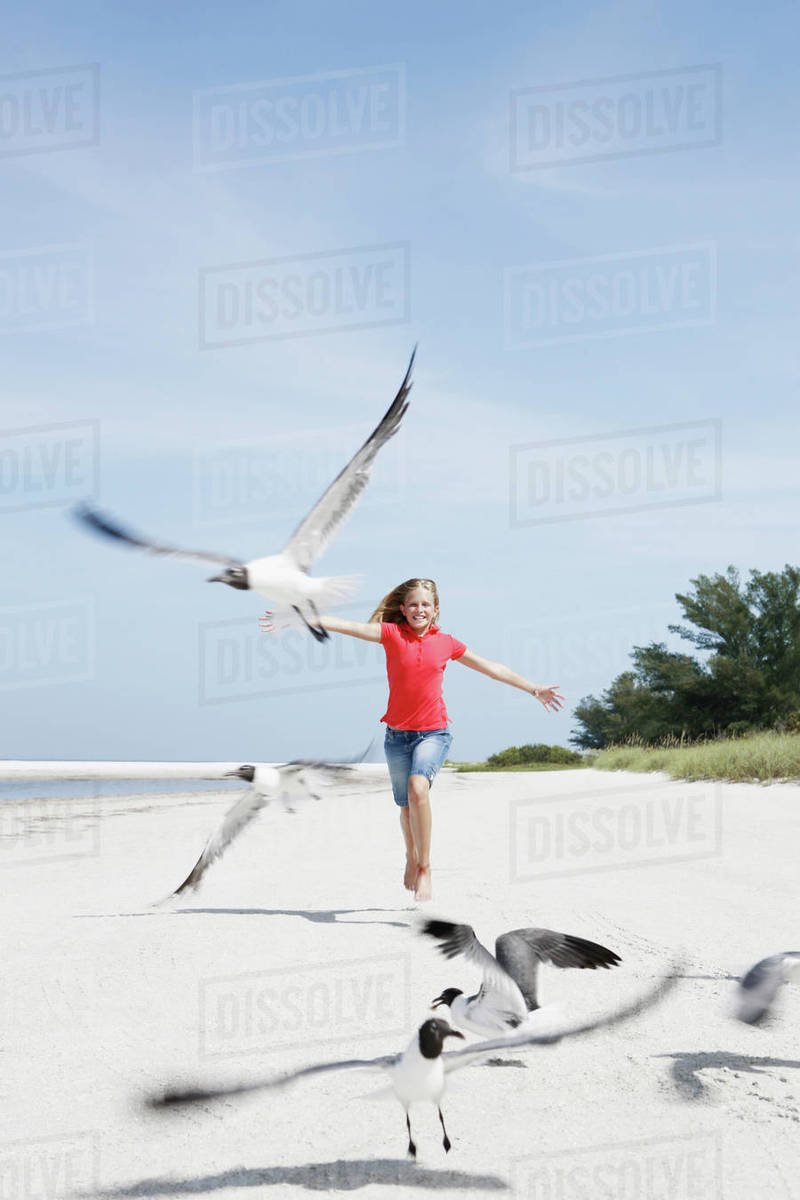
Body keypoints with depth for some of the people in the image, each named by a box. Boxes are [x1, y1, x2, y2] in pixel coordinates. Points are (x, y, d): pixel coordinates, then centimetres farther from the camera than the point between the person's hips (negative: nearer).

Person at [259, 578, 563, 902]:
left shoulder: (446, 643, 3)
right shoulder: (392, 633, -1)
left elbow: (491, 668, 12)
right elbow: (346, 626, -12)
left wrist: (533, 689, 15)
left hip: (433, 733, -1)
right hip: (397, 734, 1)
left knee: (418, 787, -27)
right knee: (406, 807, 12)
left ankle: (424, 867, -18)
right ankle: (411, 858, 42)